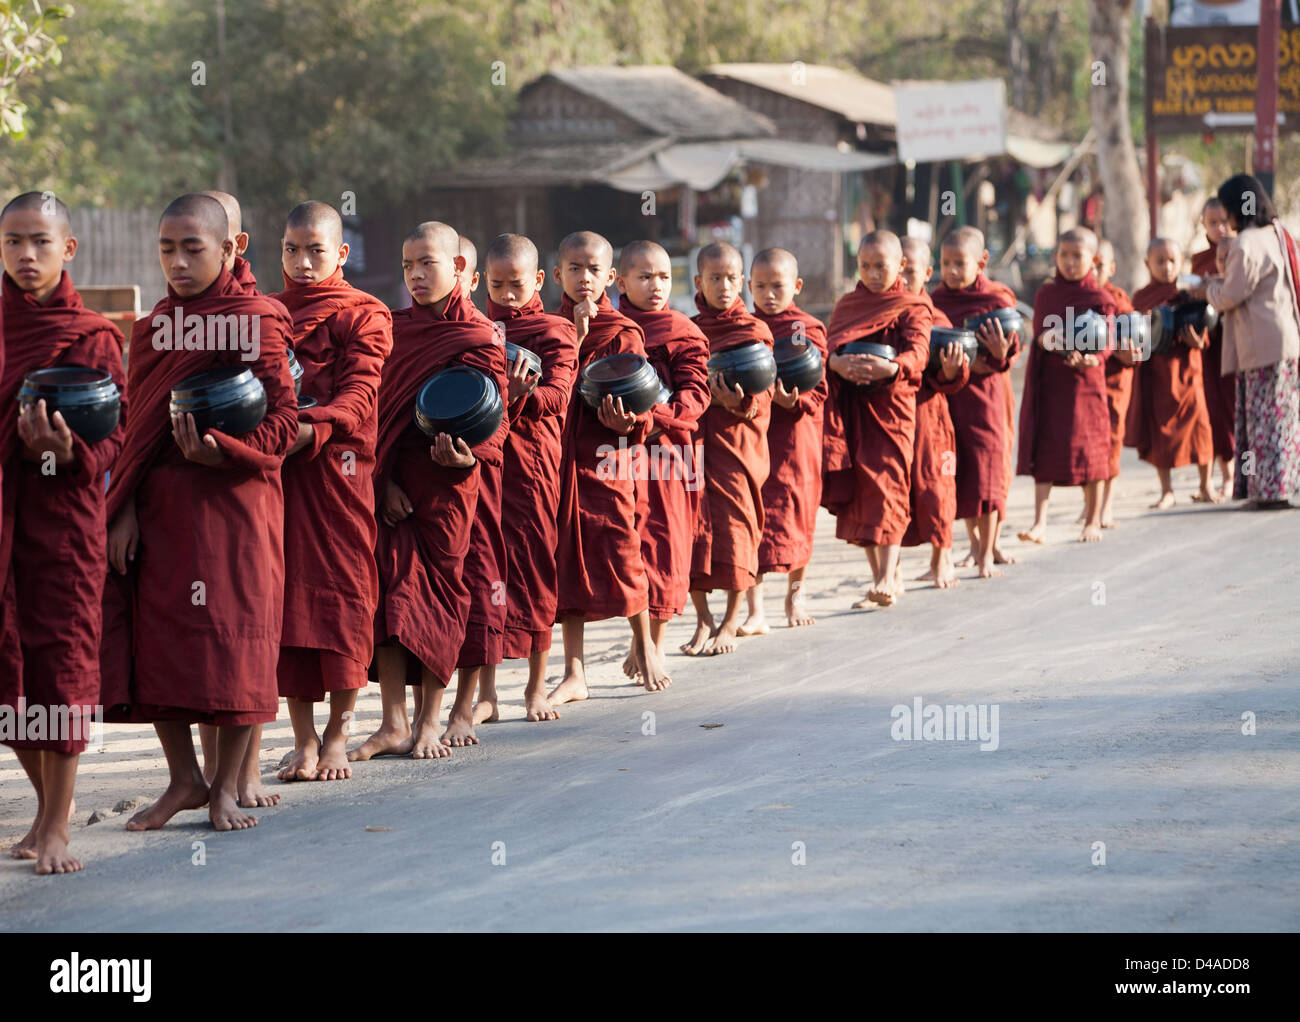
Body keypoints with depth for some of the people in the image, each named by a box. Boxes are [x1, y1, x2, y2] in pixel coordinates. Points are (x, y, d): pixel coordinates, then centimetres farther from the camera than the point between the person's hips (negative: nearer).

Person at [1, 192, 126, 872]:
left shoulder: (92, 336, -1)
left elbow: (114, 433, -4)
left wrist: (70, 452, -22)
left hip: (64, 509, -4)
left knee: (60, 654, -5)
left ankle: (56, 828, 2)